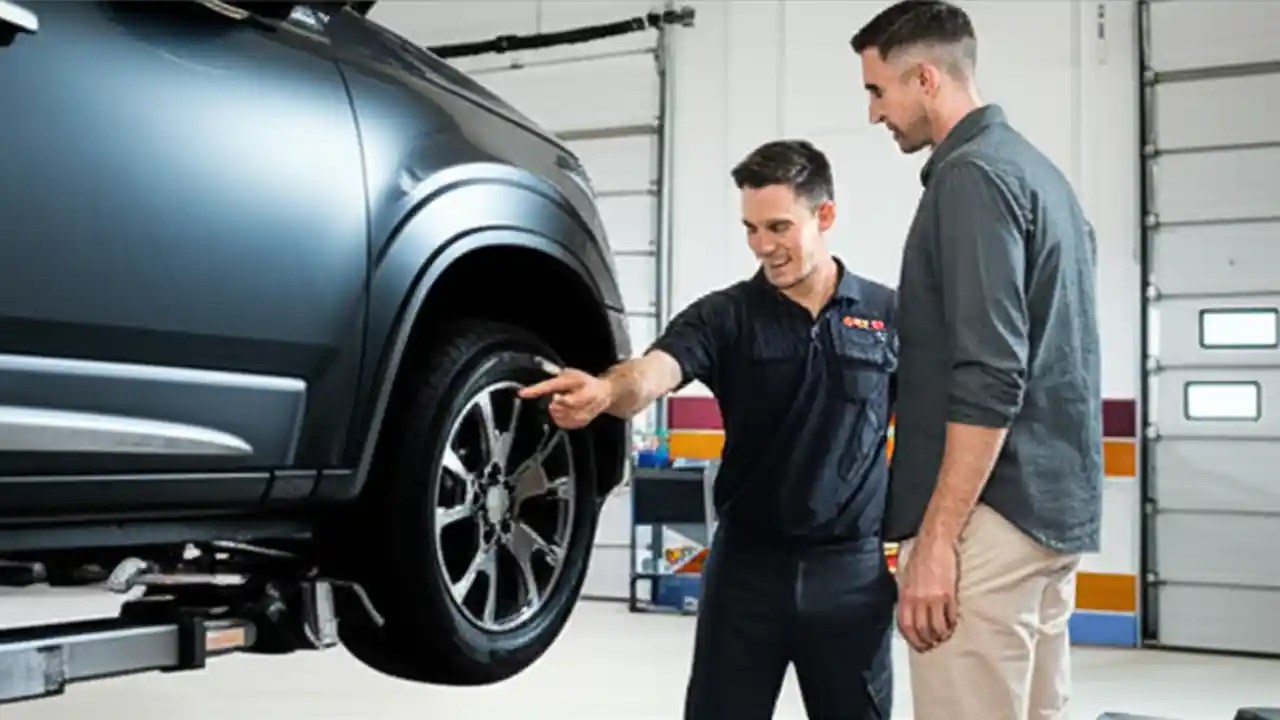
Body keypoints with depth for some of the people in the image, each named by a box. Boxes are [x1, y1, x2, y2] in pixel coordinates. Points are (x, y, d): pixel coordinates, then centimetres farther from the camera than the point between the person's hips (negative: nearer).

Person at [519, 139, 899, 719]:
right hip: (747, 564, 0)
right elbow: (654, 369, -23)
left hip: (854, 568, 1)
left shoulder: (888, 315, 0)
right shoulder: (724, 315, -4)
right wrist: (607, 391, -46)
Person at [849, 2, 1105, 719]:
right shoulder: (1039, 170, 17)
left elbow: (988, 379, -21)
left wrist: (937, 539, -20)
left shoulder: (972, 176, -13)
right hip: (1055, 504, 10)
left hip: (994, 511, -10)